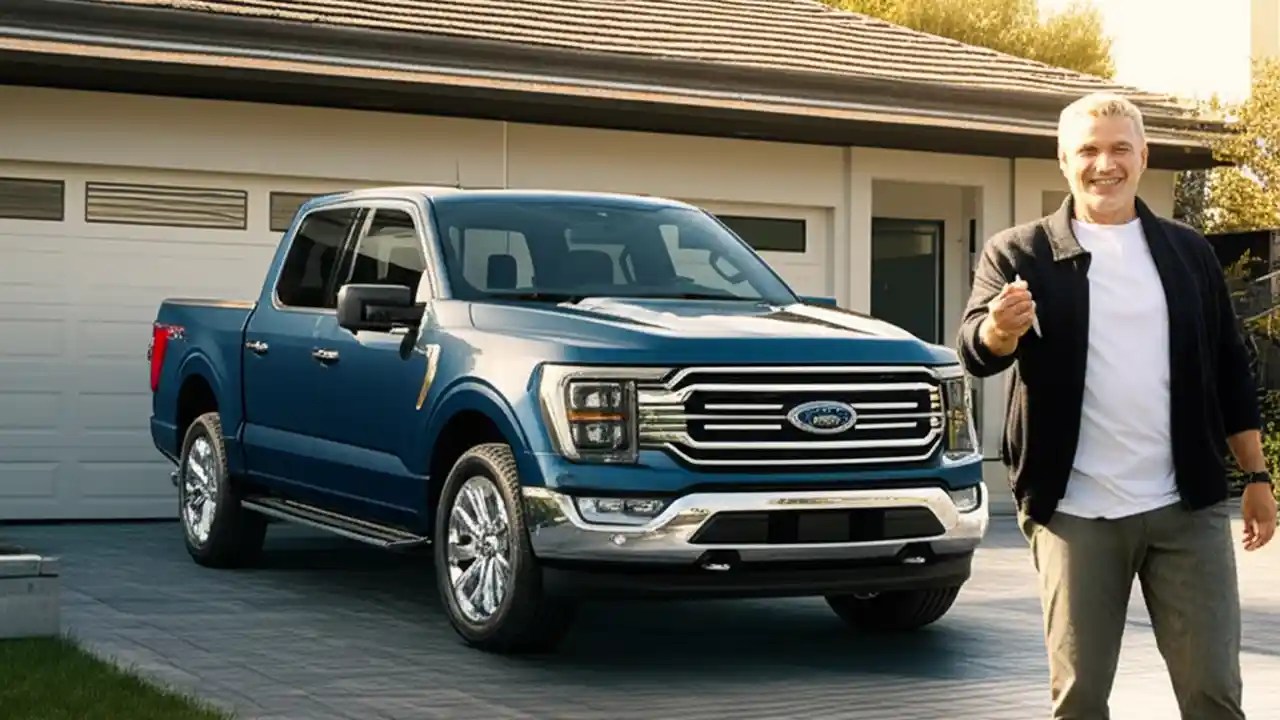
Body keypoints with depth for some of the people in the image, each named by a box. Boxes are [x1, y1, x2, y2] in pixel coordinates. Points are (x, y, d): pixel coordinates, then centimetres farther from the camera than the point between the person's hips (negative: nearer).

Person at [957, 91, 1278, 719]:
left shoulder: (1188, 252, 9)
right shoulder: (1019, 254, 0)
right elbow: (974, 350, -14)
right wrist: (1002, 329, -37)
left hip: (1187, 507, 2)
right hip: (1076, 513, -2)